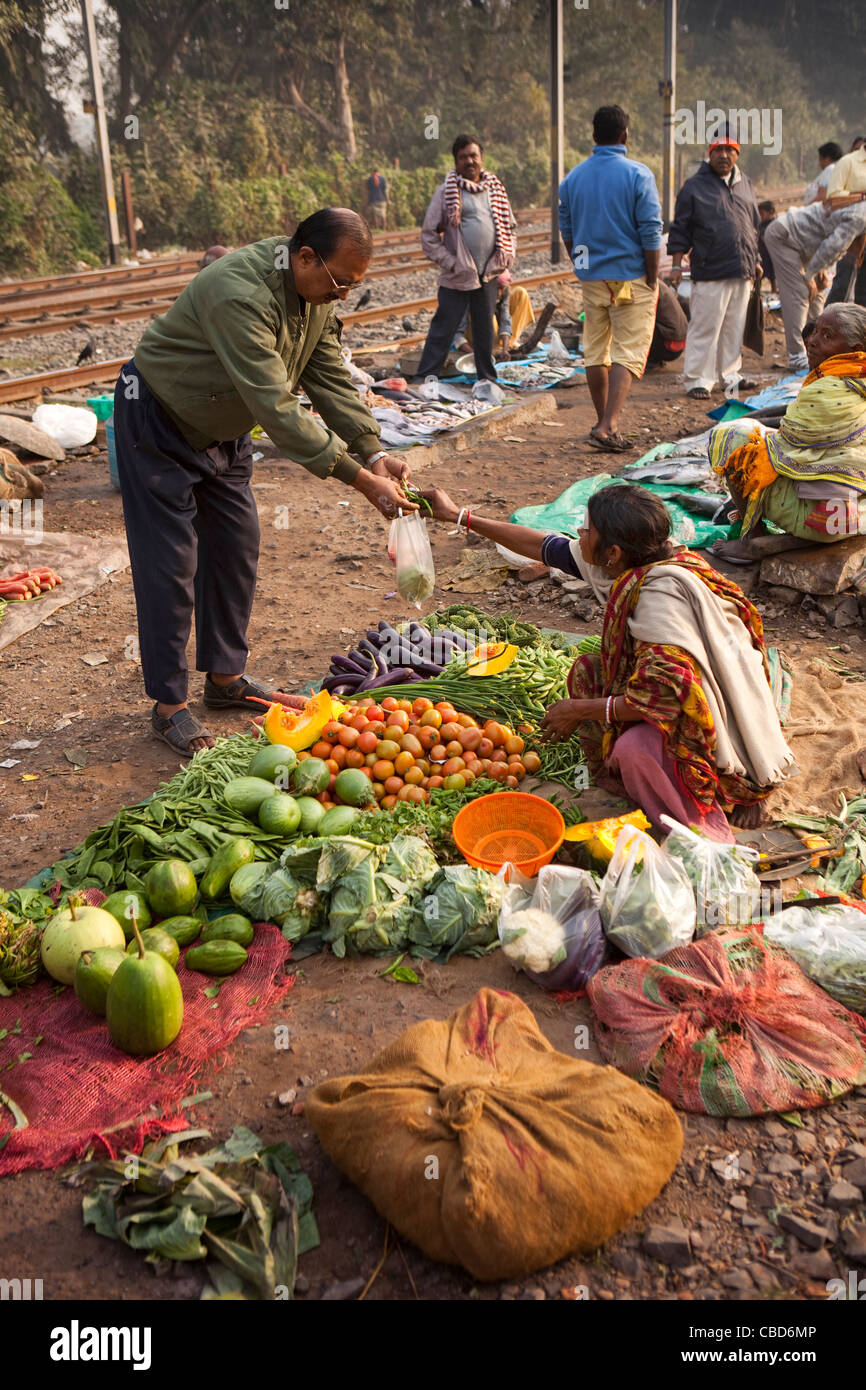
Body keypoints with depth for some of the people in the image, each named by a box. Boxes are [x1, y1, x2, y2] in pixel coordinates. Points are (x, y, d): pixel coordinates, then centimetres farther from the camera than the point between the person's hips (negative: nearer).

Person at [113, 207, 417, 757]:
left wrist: (374, 453, -17)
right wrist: (360, 479, -40)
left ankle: (226, 678, 24)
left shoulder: (318, 289, -7)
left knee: (236, 548, 10)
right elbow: (277, 408, -39)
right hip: (159, 425, -9)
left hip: (224, 429, 9)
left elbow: (331, 378, -4)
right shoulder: (241, 294, -36)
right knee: (170, 563, -6)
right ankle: (170, 707, 4)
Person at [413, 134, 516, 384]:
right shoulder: (446, 192, -3)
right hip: (457, 276, -4)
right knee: (443, 329, -4)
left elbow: (509, 227, 20)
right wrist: (449, 262, -9)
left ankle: (487, 378, 22)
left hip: (489, 274, 4)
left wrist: (506, 258, 7)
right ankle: (424, 379, 2)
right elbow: (428, 234, -3)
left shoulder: (495, 189, 11)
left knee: (485, 329, 12)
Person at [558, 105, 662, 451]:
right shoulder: (638, 175, -8)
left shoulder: (573, 177, 5)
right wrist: (653, 281, -4)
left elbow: (566, 232, 11)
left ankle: (604, 423, 20)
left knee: (595, 352, 12)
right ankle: (607, 426, -14)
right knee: (628, 353, -3)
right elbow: (651, 234, -10)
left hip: (591, 277, 5)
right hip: (631, 278, -4)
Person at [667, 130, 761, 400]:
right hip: (710, 272, -6)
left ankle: (729, 375, 21)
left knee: (734, 327, 10)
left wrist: (755, 260, 22)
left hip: (742, 271, 6)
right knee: (705, 328, -7)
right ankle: (697, 380, 0)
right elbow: (680, 230, 0)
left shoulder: (744, 183, 17)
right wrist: (677, 266, -6)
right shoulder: (695, 186, 0)